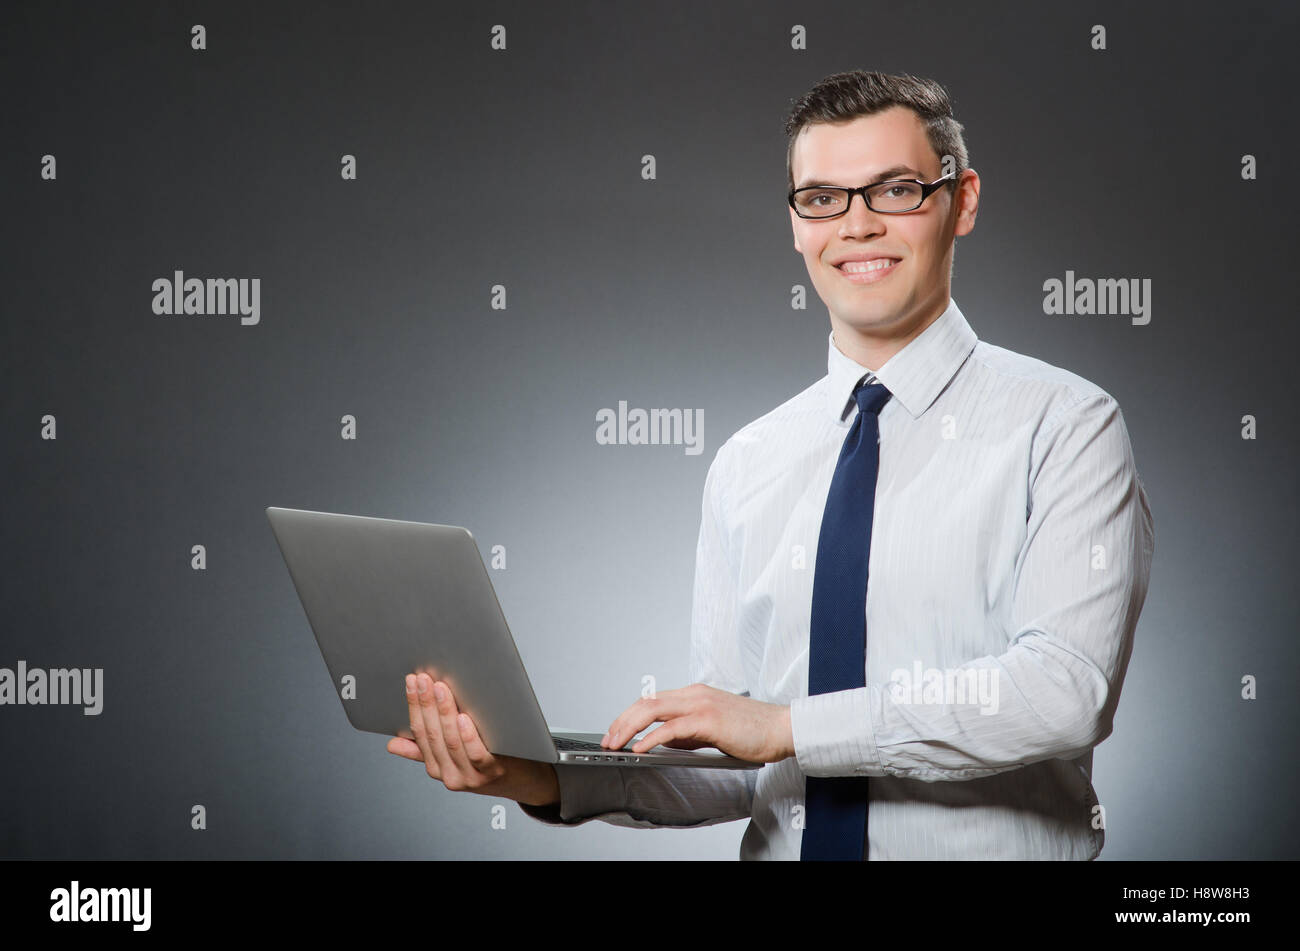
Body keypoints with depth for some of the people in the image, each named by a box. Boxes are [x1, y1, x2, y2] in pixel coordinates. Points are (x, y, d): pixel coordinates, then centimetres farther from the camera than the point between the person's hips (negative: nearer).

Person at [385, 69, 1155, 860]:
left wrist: (789, 725, -17)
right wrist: (550, 779, -6)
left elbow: (1067, 689, -15)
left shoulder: (1063, 425, -1)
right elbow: (739, 770, 10)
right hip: (786, 845, 3)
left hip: (993, 849, -3)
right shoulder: (746, 466, 12)